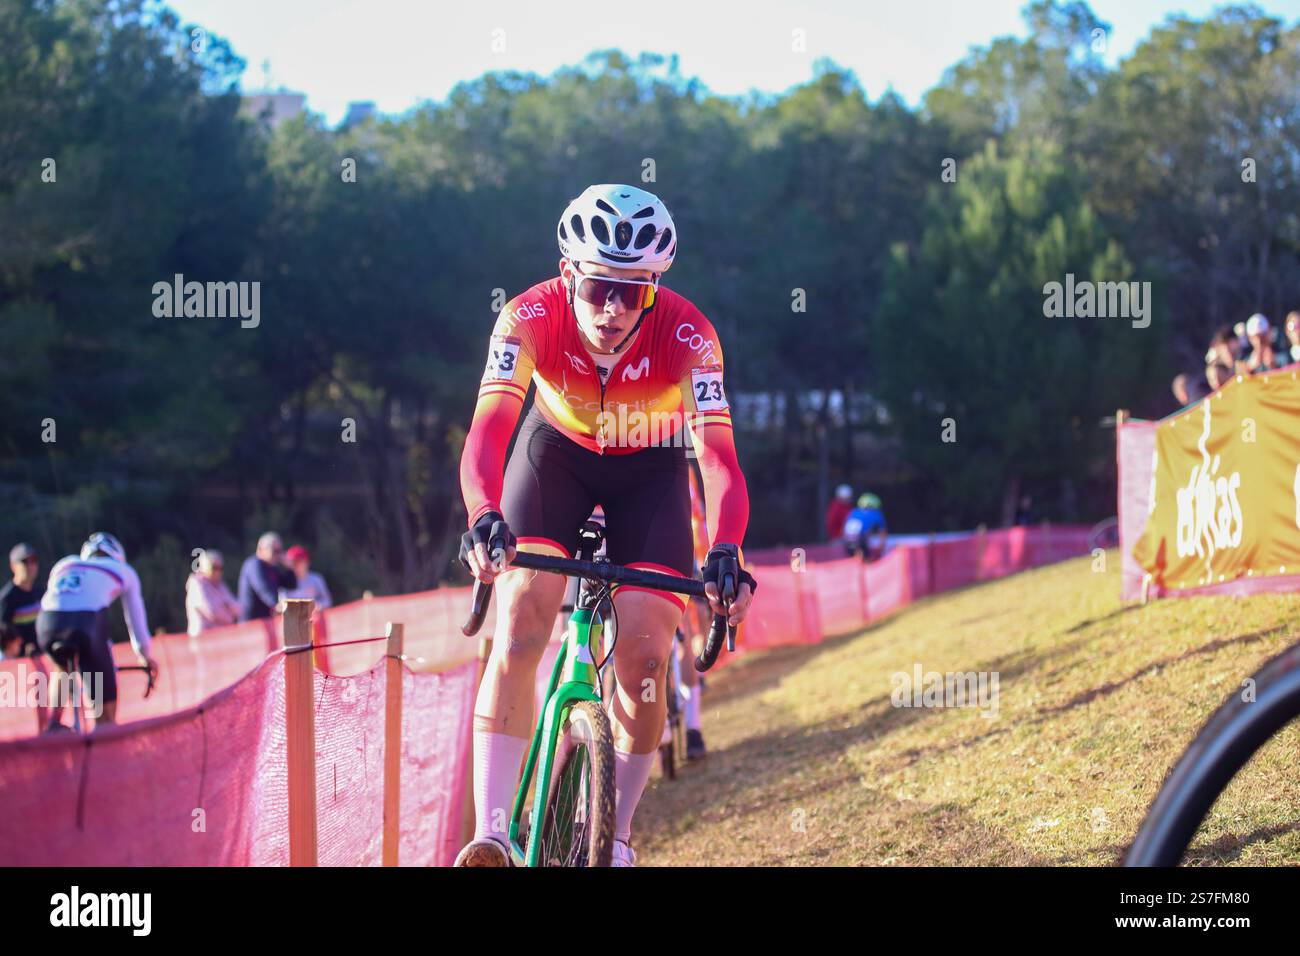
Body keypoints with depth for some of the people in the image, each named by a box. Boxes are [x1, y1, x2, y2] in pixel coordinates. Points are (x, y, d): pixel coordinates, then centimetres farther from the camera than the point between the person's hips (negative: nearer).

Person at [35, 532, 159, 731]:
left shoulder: (65, 564, 36)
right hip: (87, 623, -4)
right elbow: (136, 617, 36)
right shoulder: (122, 570, 30)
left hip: (47, 625, 4)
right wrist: (144, 654, 50)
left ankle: (53, 724, 25)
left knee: (64, 669, 36)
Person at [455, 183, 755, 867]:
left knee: (644, 657, -13)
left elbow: (719, 456, -39)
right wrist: (484, 517, -62)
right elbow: (487, 428, -42)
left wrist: (725, 553, -57)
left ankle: (615, 835, 9)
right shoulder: (532, 317, -31)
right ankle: (490, 835, -18)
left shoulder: (686, 334, -32)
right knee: (518, 632, -19)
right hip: (556, 452, 0)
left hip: (649, 470, 0)